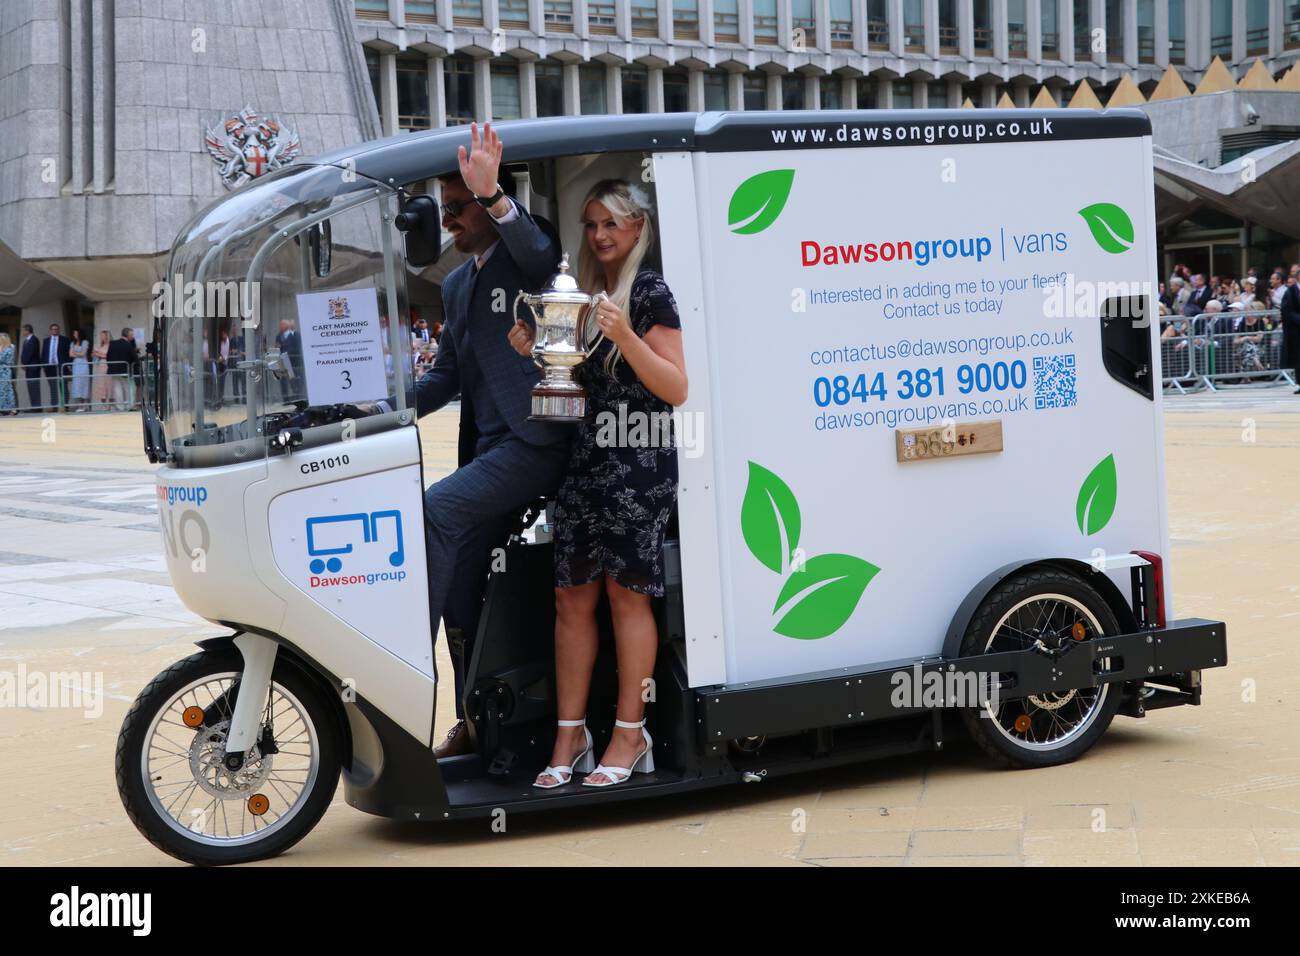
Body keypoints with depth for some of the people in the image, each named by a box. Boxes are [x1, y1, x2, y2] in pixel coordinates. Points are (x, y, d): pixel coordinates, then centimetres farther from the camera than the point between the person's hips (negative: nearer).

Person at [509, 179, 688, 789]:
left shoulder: (650, 292, -4)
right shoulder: (584, 292, 17)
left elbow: (676, 388, -10)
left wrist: (624, 335, -21)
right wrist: (535, 352, 3)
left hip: (639, 461, -7)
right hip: (584, 458, 7)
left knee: (625, 591, -4)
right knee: (572, 596, 3)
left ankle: (630, 733, 5)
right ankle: (570, 733, 9)